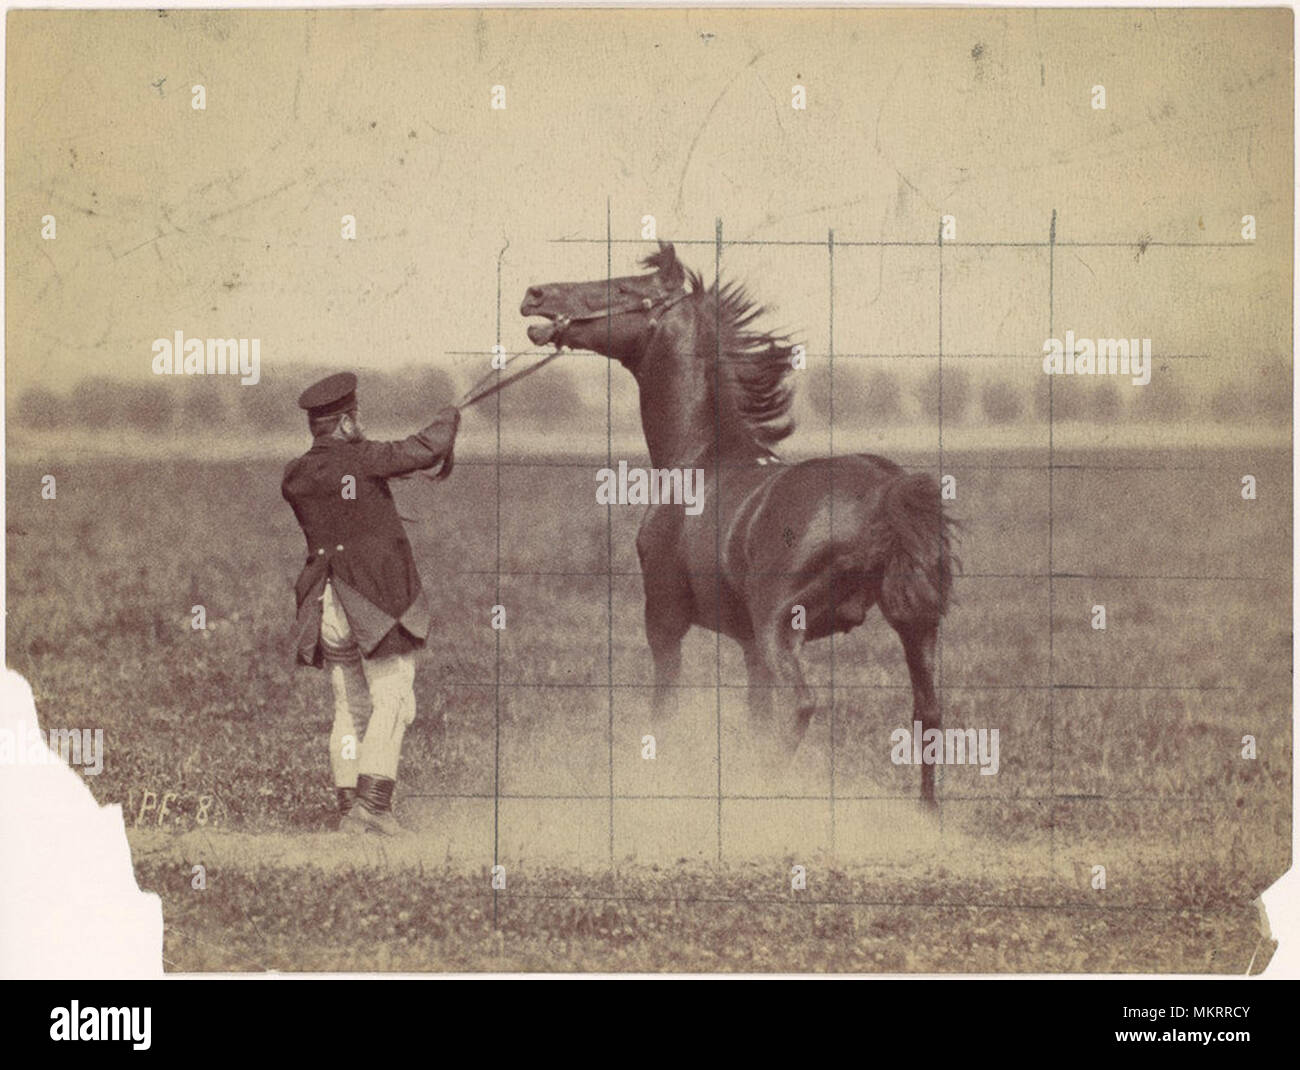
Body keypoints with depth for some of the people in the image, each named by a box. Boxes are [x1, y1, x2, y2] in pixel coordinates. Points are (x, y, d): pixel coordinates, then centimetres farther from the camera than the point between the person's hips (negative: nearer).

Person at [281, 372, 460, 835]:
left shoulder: (294, 478, 6)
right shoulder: (362, 459, -11)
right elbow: (426, 451, -16)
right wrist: (447, 419, 3)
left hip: (329, 605, 6)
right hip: (381, 601, -6)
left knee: (347, 707, 13)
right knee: (391, 700, -4)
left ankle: (347, 806, 9)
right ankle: (372, 799, -16)